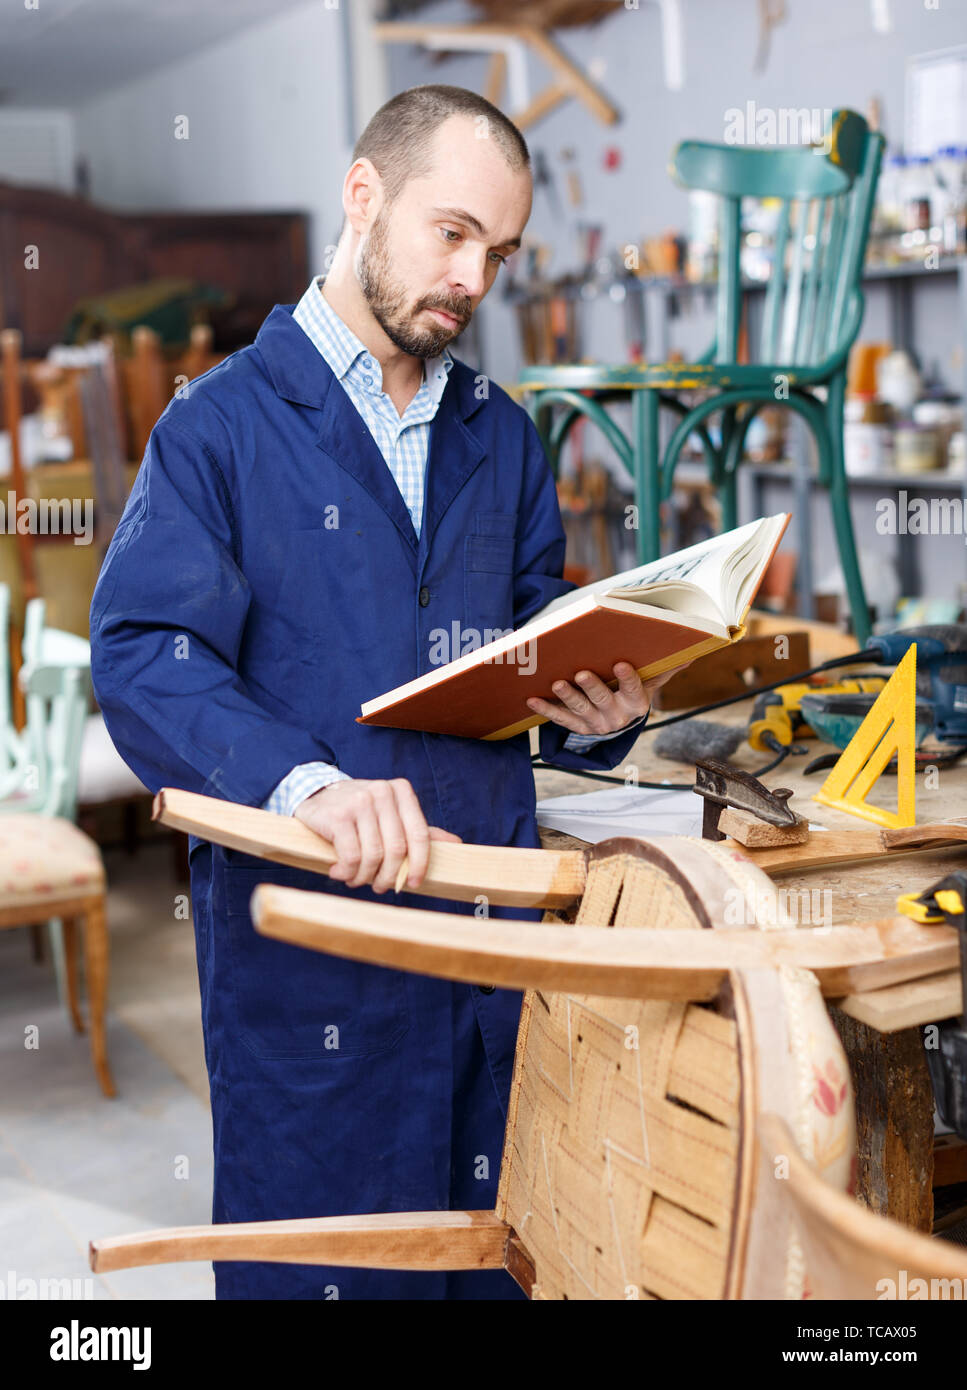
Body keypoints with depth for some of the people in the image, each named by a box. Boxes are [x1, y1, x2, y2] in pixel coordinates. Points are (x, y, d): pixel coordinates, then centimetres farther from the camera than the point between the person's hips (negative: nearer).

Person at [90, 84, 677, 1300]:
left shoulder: (503, 438, 14)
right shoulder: (221, 425, -3)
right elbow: (142, 659, -15)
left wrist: (592, 717, -5)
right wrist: (303, 782, -30)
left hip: (491, 908, 5)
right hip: (300, 925, -4)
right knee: (316, 1258, 8)